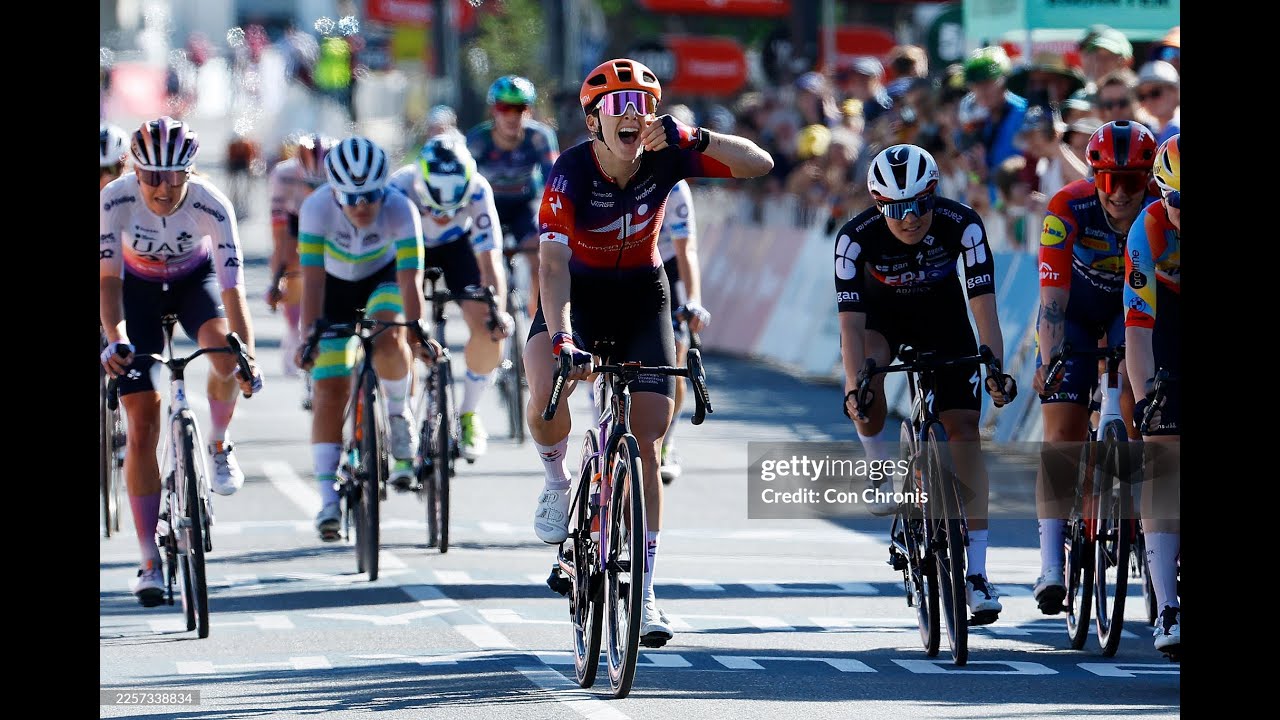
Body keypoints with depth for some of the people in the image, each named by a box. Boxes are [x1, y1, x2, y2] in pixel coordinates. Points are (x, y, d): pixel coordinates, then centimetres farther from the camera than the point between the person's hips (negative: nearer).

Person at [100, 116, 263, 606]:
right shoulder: (115, 200, -30)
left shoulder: (211, 206, -30)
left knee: (223, 350, -34)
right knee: (142, 423, -9)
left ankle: (219, 445, -1)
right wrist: (115, 338, -49)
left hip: (195, 279, 0)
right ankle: (150, 561, -3)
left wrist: (247, 357, -43)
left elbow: (231, 287, -33)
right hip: (137, 287, 0)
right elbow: (108, 278, -32)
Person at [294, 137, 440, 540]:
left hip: (384, 278, 0)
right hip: (336, 286, 0)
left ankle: (399, 415, -2)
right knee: (330, 389, -10)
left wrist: (416, 332, -51)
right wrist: (310, 334, -46)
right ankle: (329, 498, -9)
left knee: (388, 341, -32)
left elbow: (410, 279, -39)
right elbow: (312, 277, -36)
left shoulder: (400, 211, -33)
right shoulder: (316, 208, -32)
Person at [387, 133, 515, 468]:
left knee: (488, 330, -19)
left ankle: (469, 415, 4)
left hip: (458, 245, 0)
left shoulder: (477, 189, -34)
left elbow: (489, 256, -36)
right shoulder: (400, 188, -37)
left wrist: (498, 311, -50)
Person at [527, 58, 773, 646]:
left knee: (646, 440, -7)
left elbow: (759, 164, -22)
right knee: (546, 398, -31)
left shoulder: (667, 156, -17)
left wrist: (694, 138, -39)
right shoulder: (570, 174, -26)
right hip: (578, 294, -2)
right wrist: (562, 341, -49)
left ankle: (643, 590, -1)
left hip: (641, 294, 2)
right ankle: (556, 482, 3)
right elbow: (553, 264, -35)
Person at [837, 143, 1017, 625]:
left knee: (964, 432, -9)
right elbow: (851, 322, -34)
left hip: (941, 310, 0)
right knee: (867, 394, -34)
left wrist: (996, 370, -44)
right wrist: (854, 388, -47)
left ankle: (976, 572, -8)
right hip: (881, 311, 0)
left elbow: (983, 303, -32)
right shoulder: (856, 237, -32)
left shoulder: (962, 225, -31)